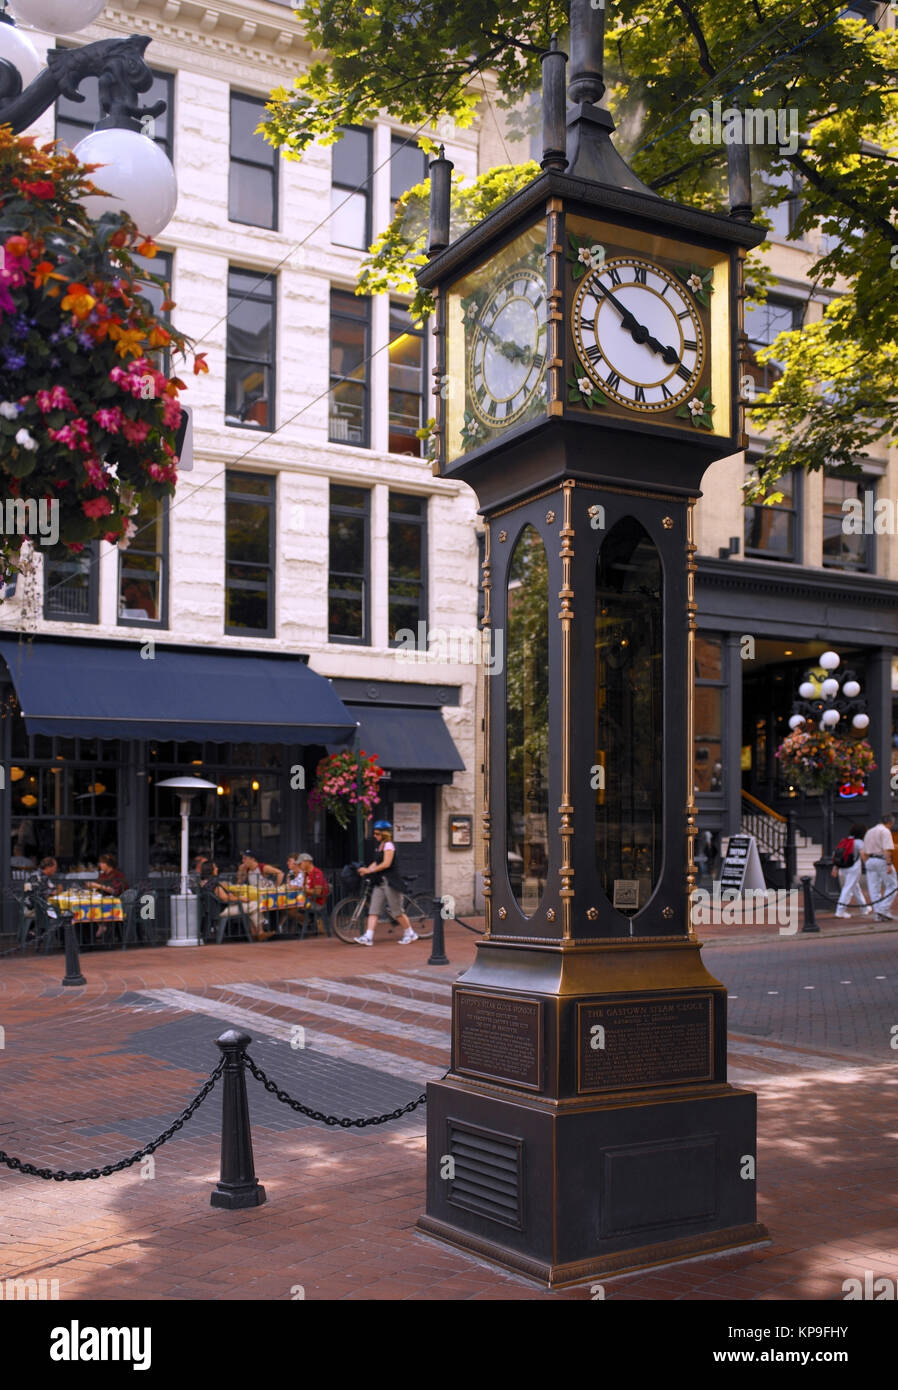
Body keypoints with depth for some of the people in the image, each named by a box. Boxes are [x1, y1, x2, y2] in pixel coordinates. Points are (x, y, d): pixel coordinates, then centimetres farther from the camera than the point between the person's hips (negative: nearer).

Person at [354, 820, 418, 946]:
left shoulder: (388, 845, -11)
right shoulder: (380, 845, 16)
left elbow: (386, 863, -19)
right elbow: (376, 863, 15)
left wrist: (369, 870, -18)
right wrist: (365, 870, -1)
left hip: (391, 882, -9)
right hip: (380, 882, 9)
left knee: (397, 911, -1)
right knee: (373, 910, -1)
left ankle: (409, 934, 15)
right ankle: (368, 937, -6)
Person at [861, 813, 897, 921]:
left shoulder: (869, 832, 18)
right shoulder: (885, 831, -6)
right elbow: (887, 850, -18)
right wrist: (889, 864, -20)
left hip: (870, 861, 7)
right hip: (882, 860, -7)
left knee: (874, 889, 5)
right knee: (892, 886, 1)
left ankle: (878, 914, 4)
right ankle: (883, 909, -9)